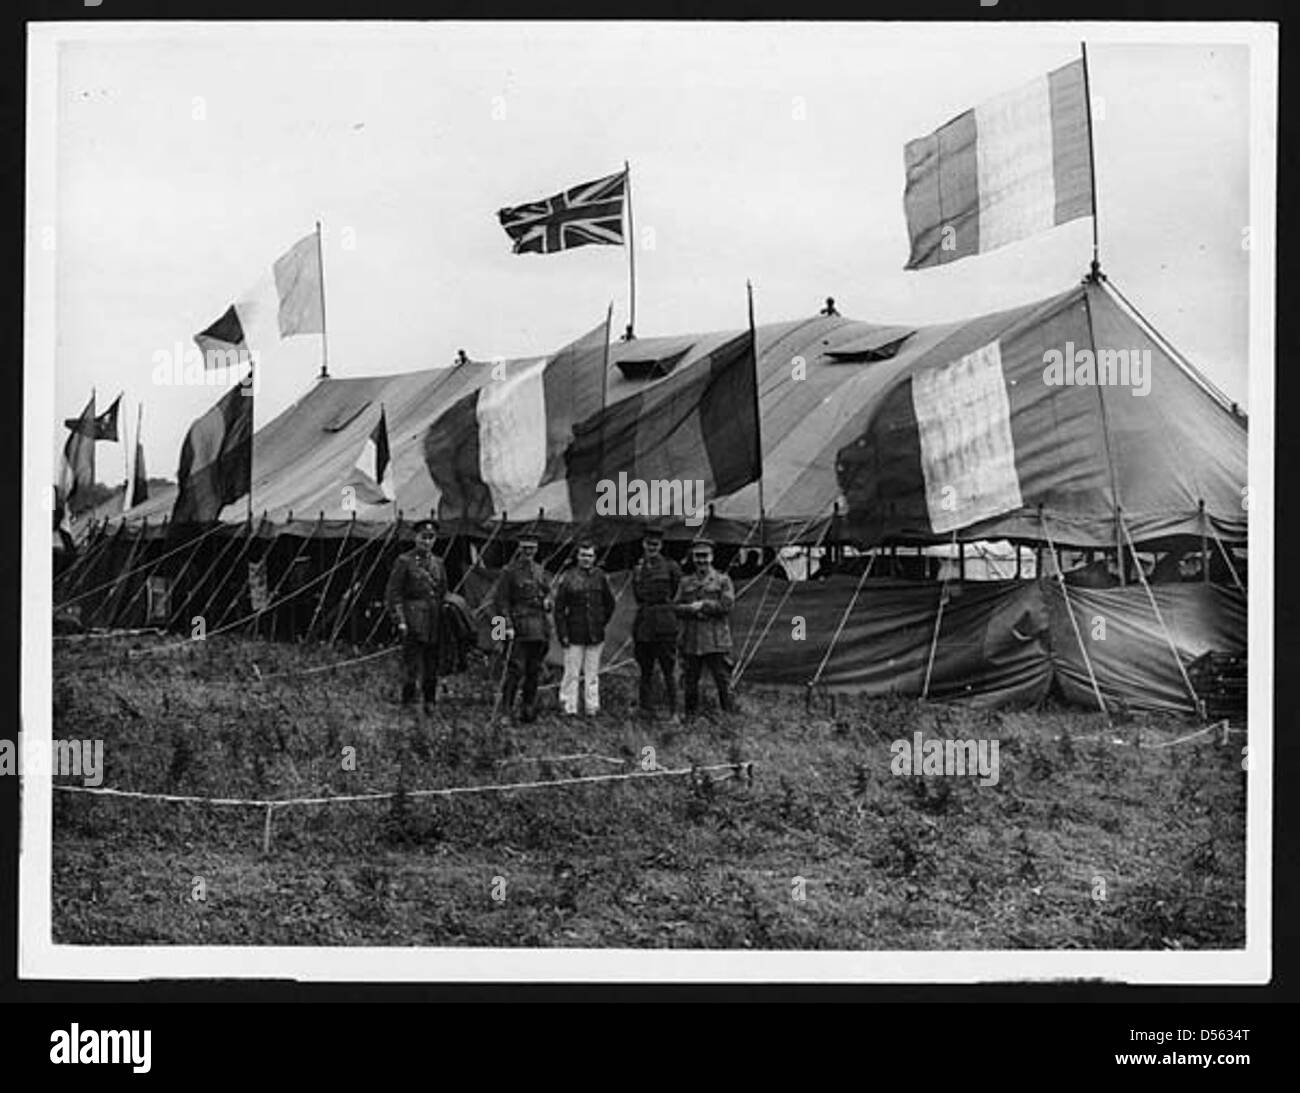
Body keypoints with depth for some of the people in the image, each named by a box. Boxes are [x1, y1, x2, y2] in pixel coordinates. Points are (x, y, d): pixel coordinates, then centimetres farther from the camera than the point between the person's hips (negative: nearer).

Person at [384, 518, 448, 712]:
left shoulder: (438, 563, 14)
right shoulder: (404, 561, -3)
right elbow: (393, 594, -6)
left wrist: (444, 620, 13)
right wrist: (400, 621, -13)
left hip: (435, 623, 5)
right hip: (413, 622, -5)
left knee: (432, 667, 9)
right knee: (411, 665, -7)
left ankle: (430, 705, 18)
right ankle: (408, 706, -1)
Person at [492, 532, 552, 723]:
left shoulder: (540, 571, 14)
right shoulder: (509, 572, -3)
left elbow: (547, 591, 27)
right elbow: (500, 600, -6)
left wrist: (547, 601, 3)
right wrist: (507, 625, -15)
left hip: (540, 626, 6)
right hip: (520, 626, -6)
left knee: (534, 671, 7)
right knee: (516, 669, -12)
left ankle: (528, 709, 14)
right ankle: (506, 708, -6)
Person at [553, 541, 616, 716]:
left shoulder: (600, 577, 5)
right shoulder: (568, 577, -4)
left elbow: (609, 604, 18)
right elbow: (559, 608, -3)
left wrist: (602, 623, 13)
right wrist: (562, 634, -7)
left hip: (595, 635, 2)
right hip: (574, 635, -2)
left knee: (592, 674, 7)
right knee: (572, 673, 0)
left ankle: (592, 707, 13)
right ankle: (569, 708, 6)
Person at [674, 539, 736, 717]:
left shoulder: (723, 580, 6)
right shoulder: (685, 582, 15)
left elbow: (727, 605, -7)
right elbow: (676, 607, 6)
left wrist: (703, 605, -10)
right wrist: (692, 609, -12)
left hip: (716, 641, -3)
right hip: (691, 641, 3)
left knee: (723, 681, -4)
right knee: (691, 682, 7)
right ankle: (690, 716, 15)